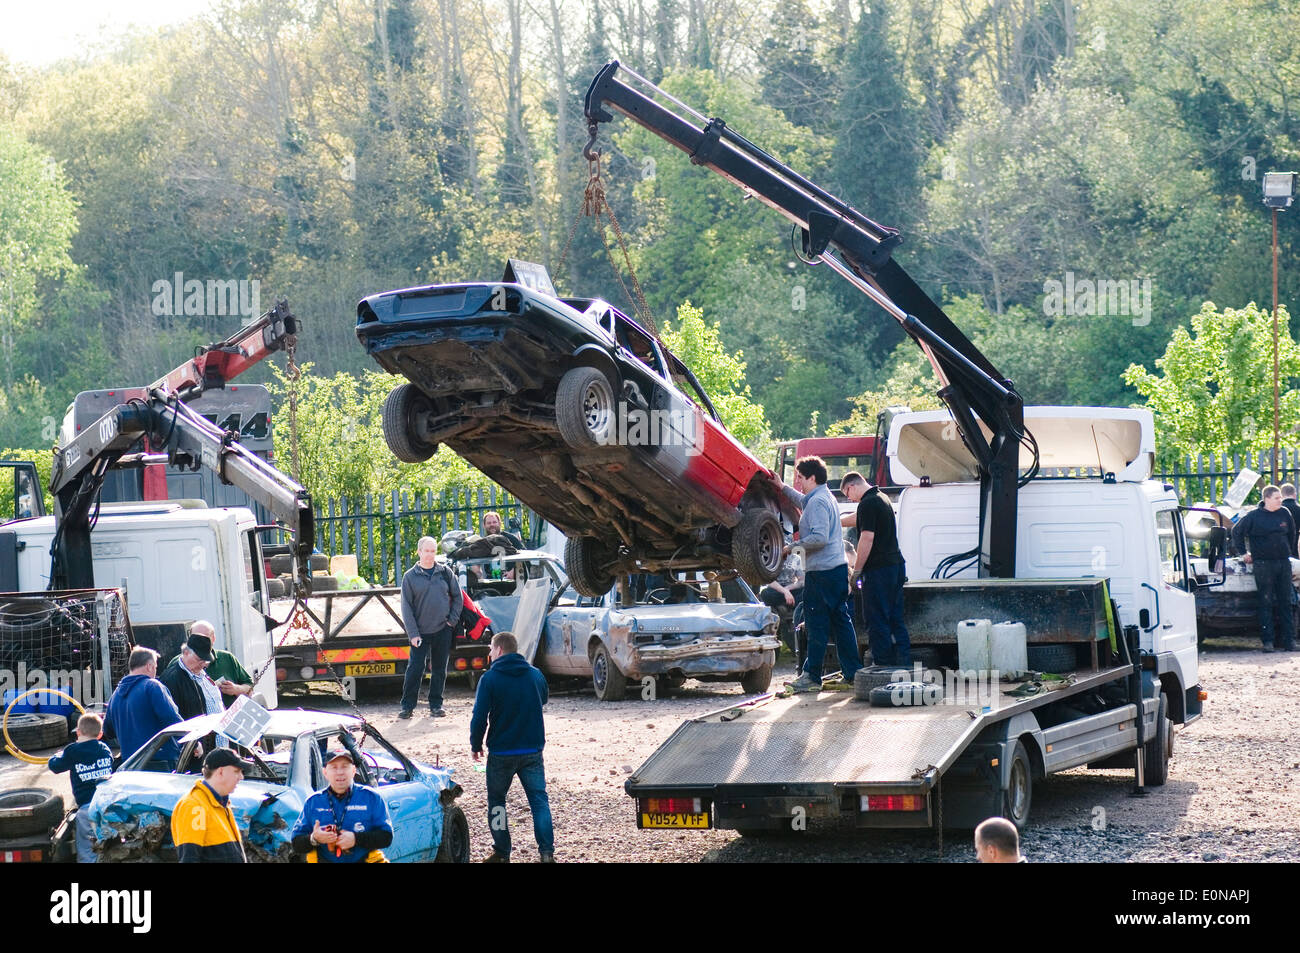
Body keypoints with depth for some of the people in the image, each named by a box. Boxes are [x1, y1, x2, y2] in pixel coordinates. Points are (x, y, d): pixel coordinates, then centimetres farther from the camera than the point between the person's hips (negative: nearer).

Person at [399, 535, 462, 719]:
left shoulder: (445, 573, 5)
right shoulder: (410, 576, 0)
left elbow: (457, 596, 13)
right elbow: (406, 606, -2)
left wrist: (453, 619, 0)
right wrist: (413, 633, -9)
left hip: (443, 631, 2)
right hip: (421, 633, -2)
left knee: (440, 669, 7)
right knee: (414, 669, -5)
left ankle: (436, 704, 17)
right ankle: (408, 705, 4)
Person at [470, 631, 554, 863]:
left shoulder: (490, 679, -11)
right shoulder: (536, 675, 2)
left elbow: (479, 717, -12)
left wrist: (476, 744, 2)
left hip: (501, 752, -3)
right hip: (532, 751, 3)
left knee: (496, 800, 13)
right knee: (539, 800, 7)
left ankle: (501, 852, 13)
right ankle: (547, 852, -3)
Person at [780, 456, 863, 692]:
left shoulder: (817, 502, -15)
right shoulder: (827, 497, 17)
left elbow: (819, 537, -24)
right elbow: (803, 501, 40)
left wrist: (794, 546, -14)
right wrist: (783, 488, 38)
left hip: (821, 572, -10)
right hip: (838, 567, 10)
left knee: (817, 624, -6)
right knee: (841, 620, 12)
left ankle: (812, 676, -4)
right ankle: (853, 672, 13)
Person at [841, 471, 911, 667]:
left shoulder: (868, 504, -13)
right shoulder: (882, 498, 17)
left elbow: (867, 539, -19)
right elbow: (855, 519, 33)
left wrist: (856, 571, -15)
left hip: (878, 570, -10)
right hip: (896, 565, 10)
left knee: (877, 621, -4)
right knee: (895, 619, 12)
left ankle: (883, 665, -4)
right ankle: (903, 664, 12)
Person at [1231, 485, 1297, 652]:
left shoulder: (1284, 513, 8)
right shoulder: (1254, 516, -4)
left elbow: (1291, 532, 25)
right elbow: (1237, 532, 6)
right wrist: (1244, 553, 5)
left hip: (1283, 562, 4)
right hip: (1263, 563, -4)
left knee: (1285, 602, 5)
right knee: (1266, 602, -5)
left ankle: (1287, 639, 7)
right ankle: (1268, 640, -4)